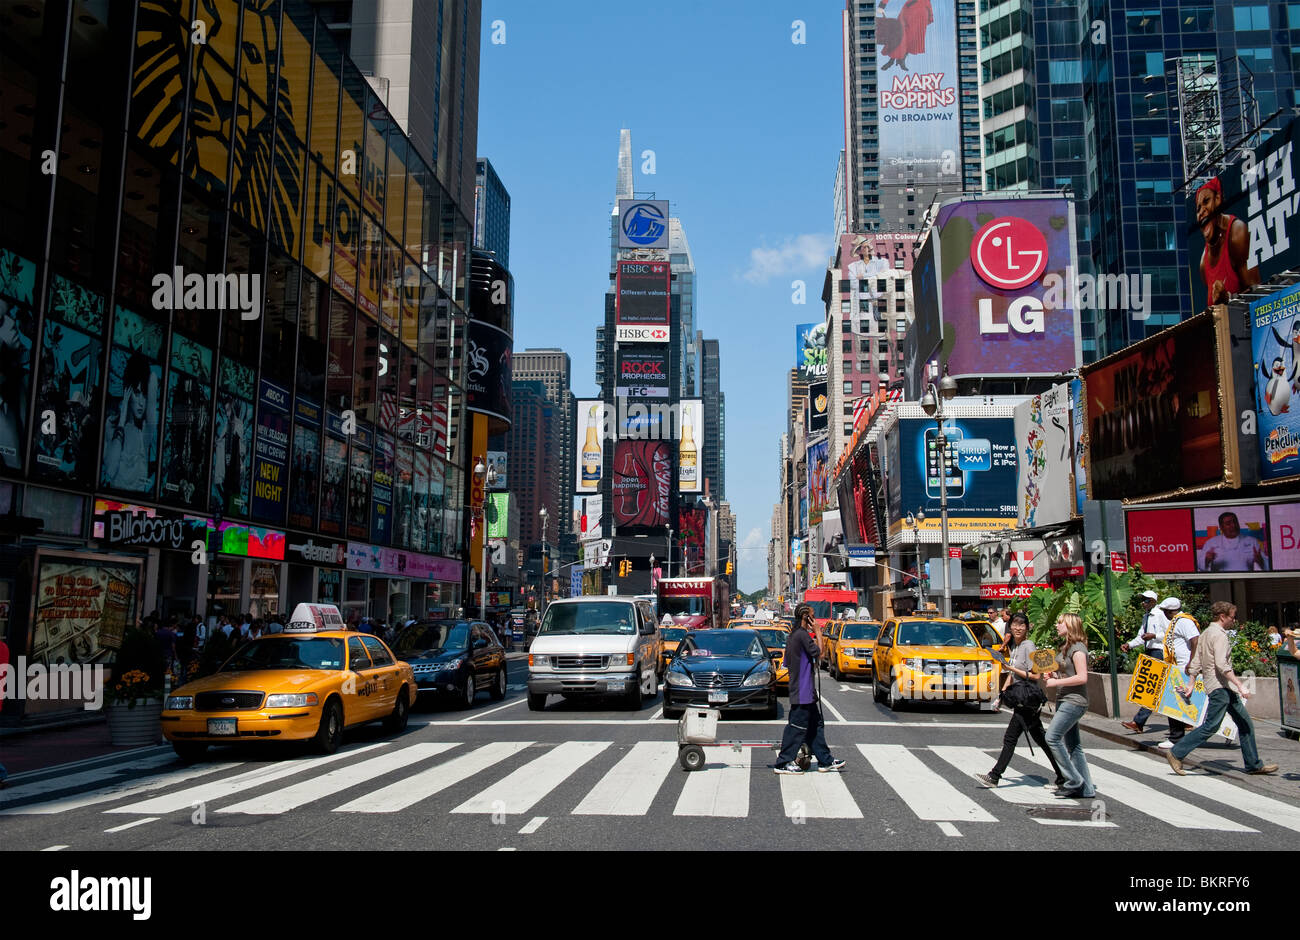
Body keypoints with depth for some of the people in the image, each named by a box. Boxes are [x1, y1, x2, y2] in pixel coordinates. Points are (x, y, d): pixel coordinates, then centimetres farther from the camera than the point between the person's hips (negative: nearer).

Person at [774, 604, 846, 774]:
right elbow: (818, 653, -16)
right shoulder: (802, 634, -16)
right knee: (797, 726, -5)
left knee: (816, 725, 14)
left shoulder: (793, 635, 14)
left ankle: (825, 760, 20)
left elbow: (787, 663, 17)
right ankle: (783, 763, 0)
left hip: (805, 691, 10)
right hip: (803, 691, -10)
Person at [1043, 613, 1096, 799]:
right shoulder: (1065, 647, 16)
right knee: (1072, 745, 9)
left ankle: (1074, 780, -7)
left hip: (1074, 701, -10)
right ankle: (1086, 789, 13)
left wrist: (1056, 682, -17)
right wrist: (1052, 675, 7)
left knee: (1052, 737, -14)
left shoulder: (1077, 648, -14)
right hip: (1065, 701, 10)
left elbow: (1082, 678, -21)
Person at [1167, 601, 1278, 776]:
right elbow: (1222, 664, -23)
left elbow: (1196, 662, 16)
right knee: (1210, 726, -10)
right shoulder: (1219, 635, -13)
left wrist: (1190, 684, 17)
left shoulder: (1206, 633, 16)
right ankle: (1176, 753, -9)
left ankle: (1254, 764, 17)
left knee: (1246, 724, 12)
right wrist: (1240, 685, -23)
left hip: (1225, 688, 11)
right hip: (1220, 686, -11)